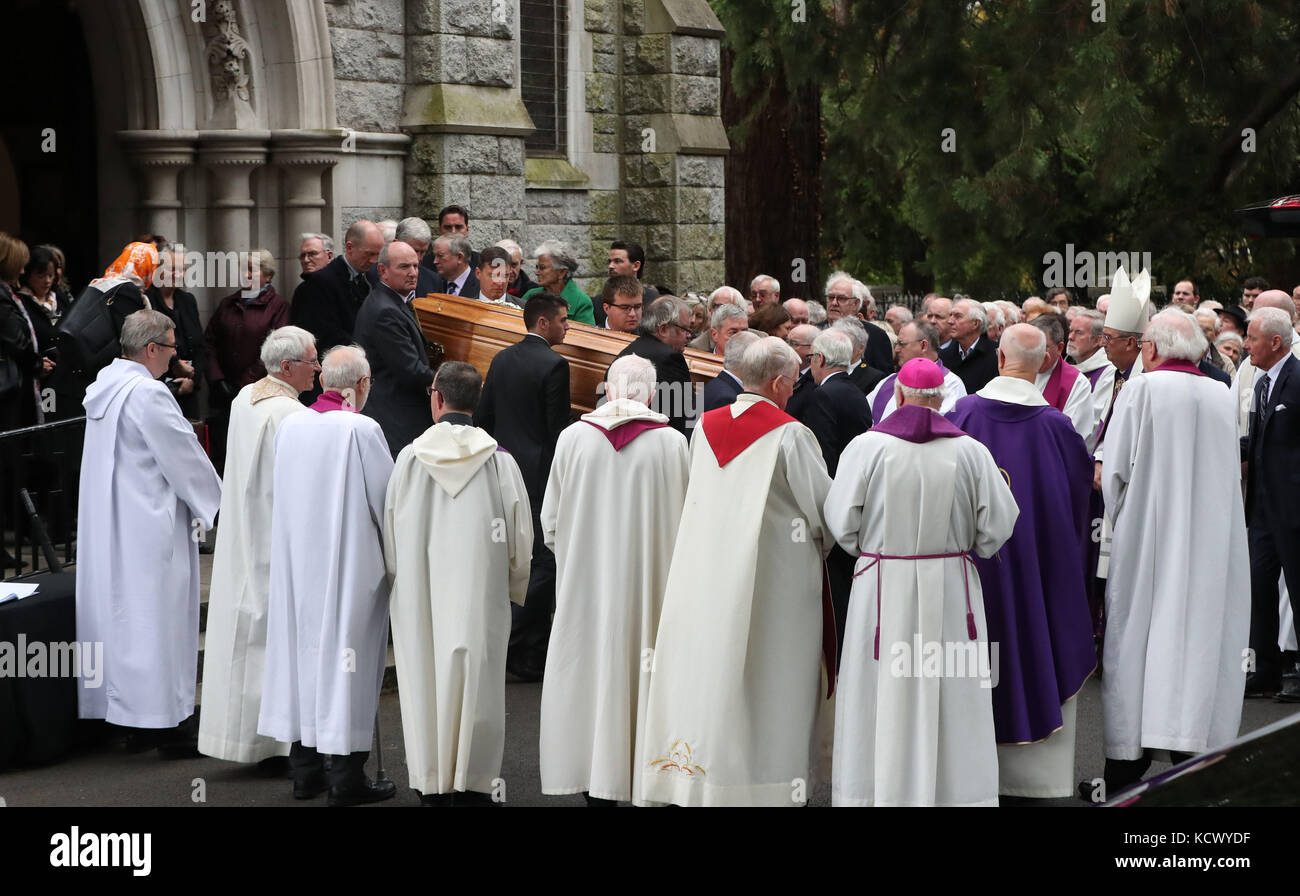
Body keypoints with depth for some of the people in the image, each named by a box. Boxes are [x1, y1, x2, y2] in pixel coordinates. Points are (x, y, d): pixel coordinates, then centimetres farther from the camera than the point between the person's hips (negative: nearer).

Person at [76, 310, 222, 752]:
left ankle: (116, 705, 19)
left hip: (107, 523, 9)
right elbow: (184, 458, -14)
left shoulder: (105, 385, 9)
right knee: (156, 613, -4)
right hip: (150, 524, -9)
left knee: (118, 607, 13)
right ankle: (165, 719, -1)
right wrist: (214, 506, 0)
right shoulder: (147, 394, -20)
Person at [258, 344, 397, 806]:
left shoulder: (290, 426, -1)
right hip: (352, 562, -5)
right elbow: (387, 499, -9)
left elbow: (278, 496, 8)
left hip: (297, 559, 5)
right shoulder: (363, 430, -15)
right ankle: (346, 776, 3)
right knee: (345, 652, 0)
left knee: (304, 650, 12)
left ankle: (304, 768, 18)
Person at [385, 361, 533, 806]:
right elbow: (520, 537, -1)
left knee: (426, 680, 9)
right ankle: (473, 786, 6)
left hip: (419, 599, 1)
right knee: (474, 685, 5)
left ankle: (432, 787, 13)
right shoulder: (499, 461, -6)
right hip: (481, 599, -1)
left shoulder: (409, 459, -5)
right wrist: (512, 590, 15)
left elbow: (390, 533, 3)